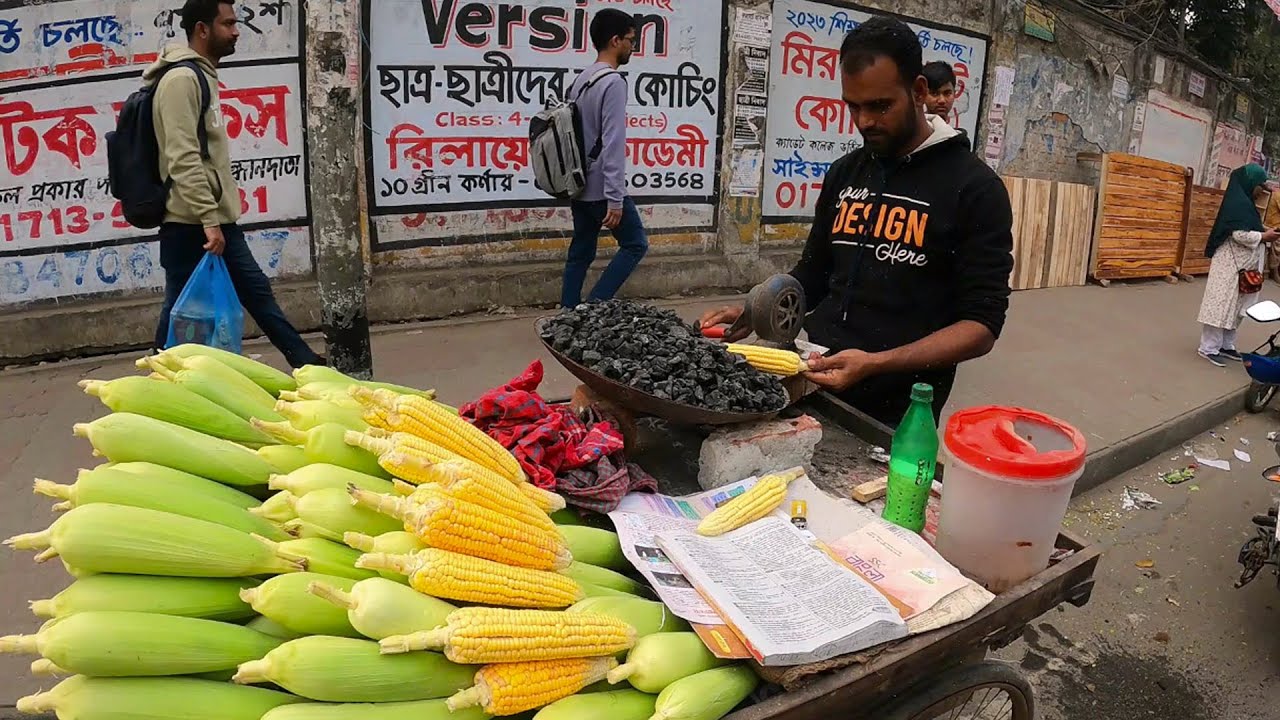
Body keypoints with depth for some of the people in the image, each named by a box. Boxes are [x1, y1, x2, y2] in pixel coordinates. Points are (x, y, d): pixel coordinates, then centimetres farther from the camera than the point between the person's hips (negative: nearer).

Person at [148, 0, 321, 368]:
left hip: (218, 219, 10)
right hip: (191, 224, -10)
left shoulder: (202, 75, 17)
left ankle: (306, 363, 18)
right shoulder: (181, 79, -12)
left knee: (256, 290, 11)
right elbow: (183, 158, -21)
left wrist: (218, 217, 19)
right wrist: (208, 218, -25)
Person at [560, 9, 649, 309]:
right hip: (602, 187, -9)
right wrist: (615, 199, -21)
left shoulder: (580, 80, 14)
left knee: (580, 253, 11)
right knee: (636, 244, 2)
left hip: (579, 185, 9)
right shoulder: (614, 82, -14)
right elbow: (613, 144, -20)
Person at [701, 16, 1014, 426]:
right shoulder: (843, 173, 7)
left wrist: (876, 364, -26)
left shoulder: (974, 189, -9)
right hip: (817, 389, 5)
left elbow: (982, 325, -13)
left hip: (897, 414, -5)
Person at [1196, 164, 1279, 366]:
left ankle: (1226, 345, 21)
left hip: (1240, 266, 10)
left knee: (1235, 307, 14)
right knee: (1222, 305, -6)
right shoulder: (1239, 203, -17)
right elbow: (1240, 235, -23)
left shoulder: (1245, 202, 14)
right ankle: (1209, 348, -1)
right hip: (1231, 265, -10)